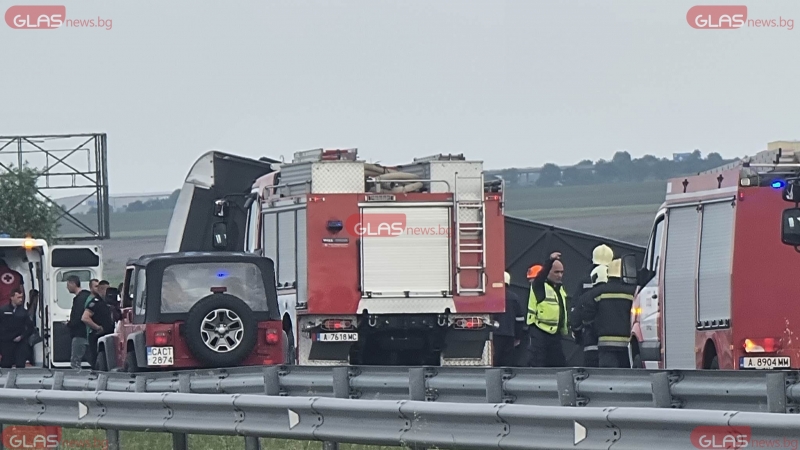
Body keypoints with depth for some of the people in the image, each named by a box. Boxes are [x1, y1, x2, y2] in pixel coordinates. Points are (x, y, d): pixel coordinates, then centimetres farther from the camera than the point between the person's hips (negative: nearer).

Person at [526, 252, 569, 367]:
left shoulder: (560, 288, 18)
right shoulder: (540, 286, -7)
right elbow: (540, 277, -30)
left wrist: (565, 328, 24)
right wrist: (550, 261, -43)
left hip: (555, 333, 8)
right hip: (540, 332, -8)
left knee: (560, 363, 9)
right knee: (538, 366, -10)